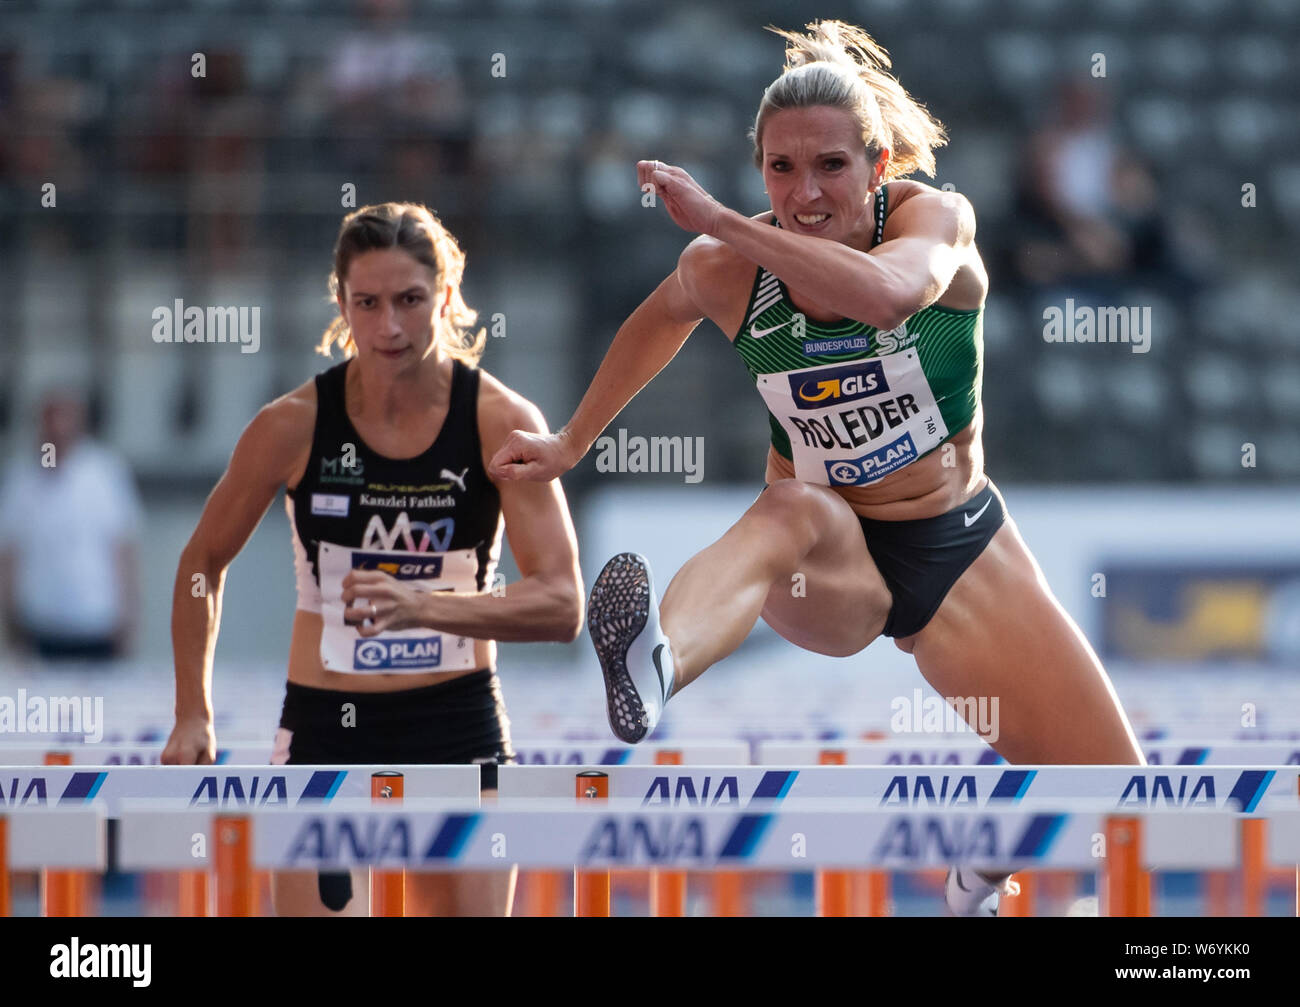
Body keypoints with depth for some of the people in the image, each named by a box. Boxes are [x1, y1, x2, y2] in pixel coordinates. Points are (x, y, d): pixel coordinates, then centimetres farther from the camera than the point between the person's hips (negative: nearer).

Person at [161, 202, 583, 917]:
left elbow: (561, 604, -16)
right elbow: (203, 563, 8)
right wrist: (192, 714, 1)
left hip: (459, 729, 1)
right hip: (326, 729, -1)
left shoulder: (503, 424, -9)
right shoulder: (294, 426, -7)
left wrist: (425, 606, -30)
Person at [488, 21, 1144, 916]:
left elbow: (887, 292, -42)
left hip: (961, 555, 1)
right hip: (830, 568, -1)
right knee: (787, 513, -41)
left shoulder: (935, 219, -17)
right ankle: (651, 672, -74)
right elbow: (664, 316, 16)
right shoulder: (729, 269, -10)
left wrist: (718, 223, -43)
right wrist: (572, 444, 20)